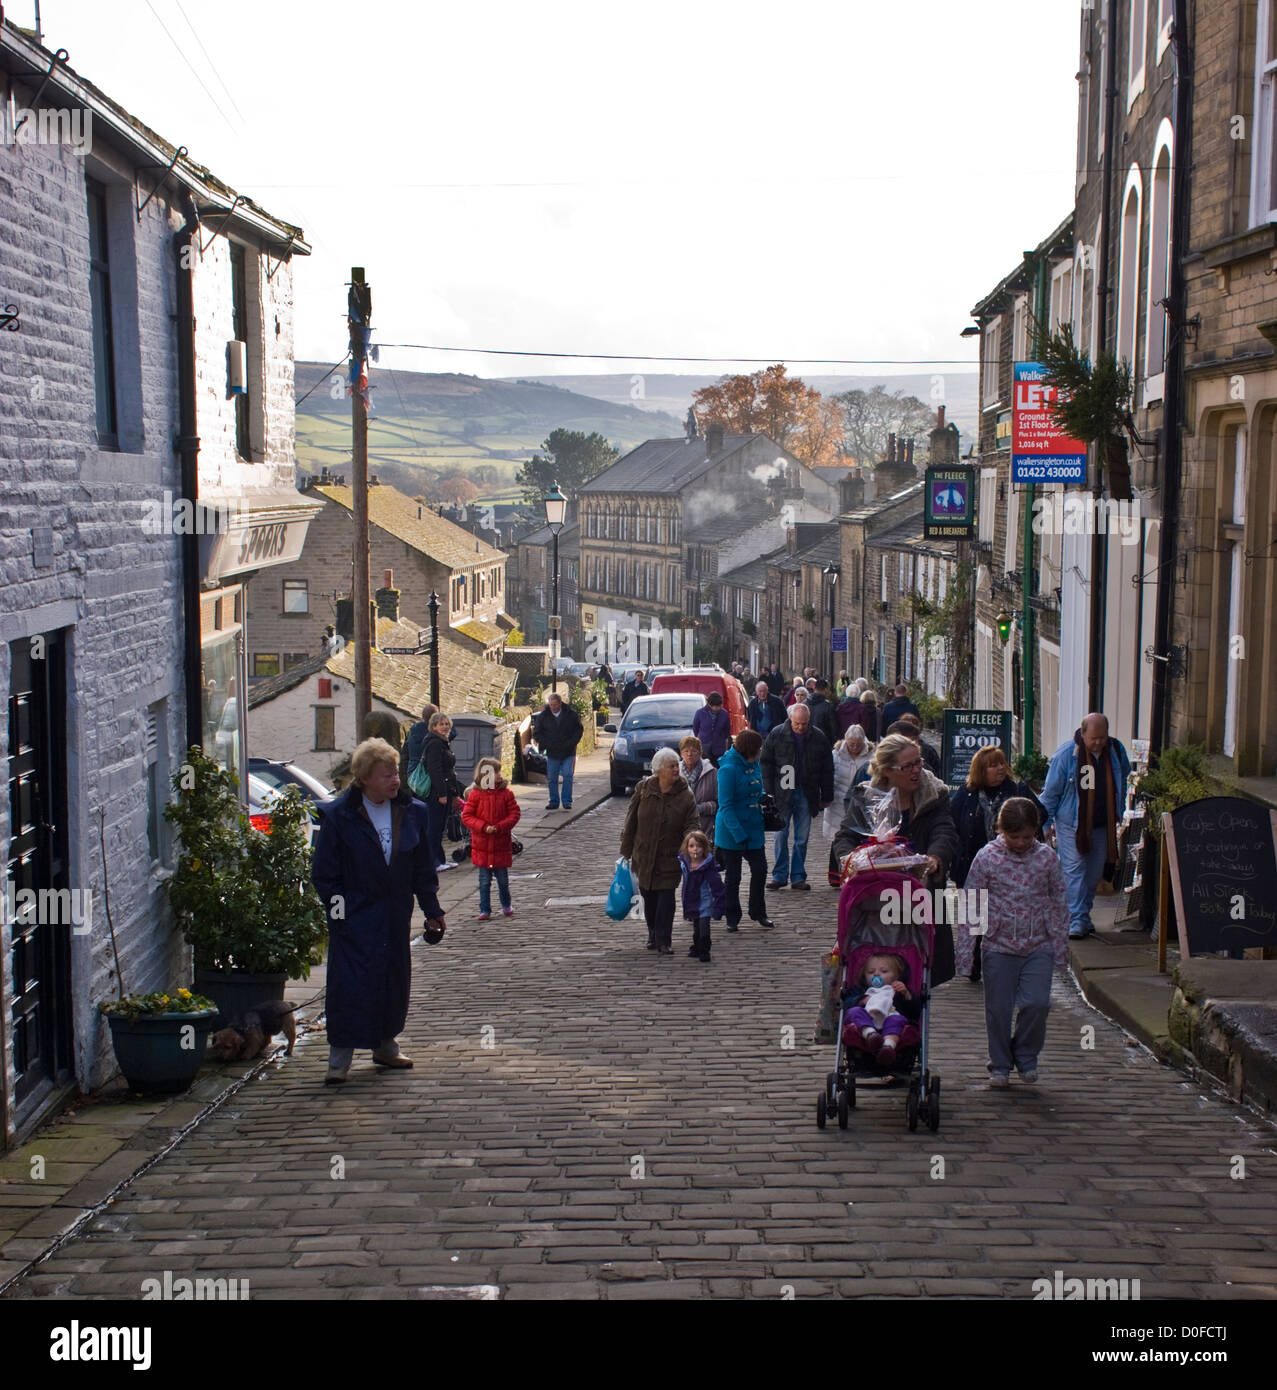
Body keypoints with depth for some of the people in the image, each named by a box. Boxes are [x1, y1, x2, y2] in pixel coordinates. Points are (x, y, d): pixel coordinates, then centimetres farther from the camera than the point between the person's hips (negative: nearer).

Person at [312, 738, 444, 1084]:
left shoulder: (412, 813, 2)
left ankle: (385, 1046, 29)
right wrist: (338, 907, -12)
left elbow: (423, 869, 10)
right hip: (354, 918, -5)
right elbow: (324, 873, -5)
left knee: (394, 980, 13)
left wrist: (432, 909, 10)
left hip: (396, 916, 5)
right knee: (350, 982, -7)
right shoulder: (338, 815, -10)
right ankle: (340, 1058, 1)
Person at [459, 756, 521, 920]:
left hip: (501, 844, 1)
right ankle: (485, 910, 15)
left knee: (503, 879, 11)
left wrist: (499, 827, -16)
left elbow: (514, 814, -2)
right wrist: (483, 827, -17)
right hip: (482, 846, -1)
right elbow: (466, 816, -4)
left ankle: (506, 906, 30)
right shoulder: (475, 795, -5)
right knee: (484, 880, 5)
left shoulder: (506, 793, -2)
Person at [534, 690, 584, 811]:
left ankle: (567, 801, 2)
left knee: (567, 776, -7)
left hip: (568, 752, -2)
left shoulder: (571, 714, -4)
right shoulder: (543, 716, 0)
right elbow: (538, 733, 10)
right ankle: (553, 802, 14)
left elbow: (579, 730, 5)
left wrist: (570, 743, -7)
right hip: (552, 753, 2)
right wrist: (546, 744, -5)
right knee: (552, 778, 3)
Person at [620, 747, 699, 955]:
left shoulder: (685, 797, -6)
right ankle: (653, 934, 29)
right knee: (648, 897, 10)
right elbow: (631, 820, 4)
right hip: (644, 855, 2)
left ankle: (664, 941, 0)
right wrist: (626, 850, 5)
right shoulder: (643, 789, -2)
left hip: (670, 858, -2)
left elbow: (690, 825, -5)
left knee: (666, 898, -7)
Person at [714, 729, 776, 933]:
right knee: (733, 876, 6)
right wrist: (739, 834, -25)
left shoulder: (754, 765, 4)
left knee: (760, 869, 7)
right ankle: (732, 918, 20)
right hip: (732, 832, -7)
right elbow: (725, 805, -20)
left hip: (753, 829, 7)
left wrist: (764, 798, -2)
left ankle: (758, 912, 25)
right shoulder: (728, 769, -19)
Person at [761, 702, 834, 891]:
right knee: (781, 835, 2)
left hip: (807, 795, 1)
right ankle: (779, 875, 11)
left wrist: (826, 797, 6)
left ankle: (798, 877, 13)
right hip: (783, 793, -1)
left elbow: (827, 770, 8)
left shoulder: (818, 738, 1)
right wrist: (770, 790, -4)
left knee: (802, 838, 6)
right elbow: (766, 763, 3)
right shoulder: (776, 735, -2)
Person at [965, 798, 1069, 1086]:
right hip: (999, 946, -1)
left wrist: (1061, 945, 9)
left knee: (1036, 1003, -10)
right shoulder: (987, 857, -6)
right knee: (998, 1009, 4)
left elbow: (1060, 903, 8)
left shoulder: (1047, 857, -1)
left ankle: (1026, 1056, 14)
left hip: (1038, 946, 1)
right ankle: (1000, 1065, 22)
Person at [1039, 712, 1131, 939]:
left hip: (1103, 825, 4)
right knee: (1074, 870, -8)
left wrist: (1118, 816, 17)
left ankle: (1082, 915, 22)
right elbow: (1051, 791, -5)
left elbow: (1122, 784, 17)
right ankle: (1077, 920, -8)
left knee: (1095, 873, 8)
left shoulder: (1116, 751, -1)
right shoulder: (1066, 754, -12)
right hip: (1072, 824, -4)